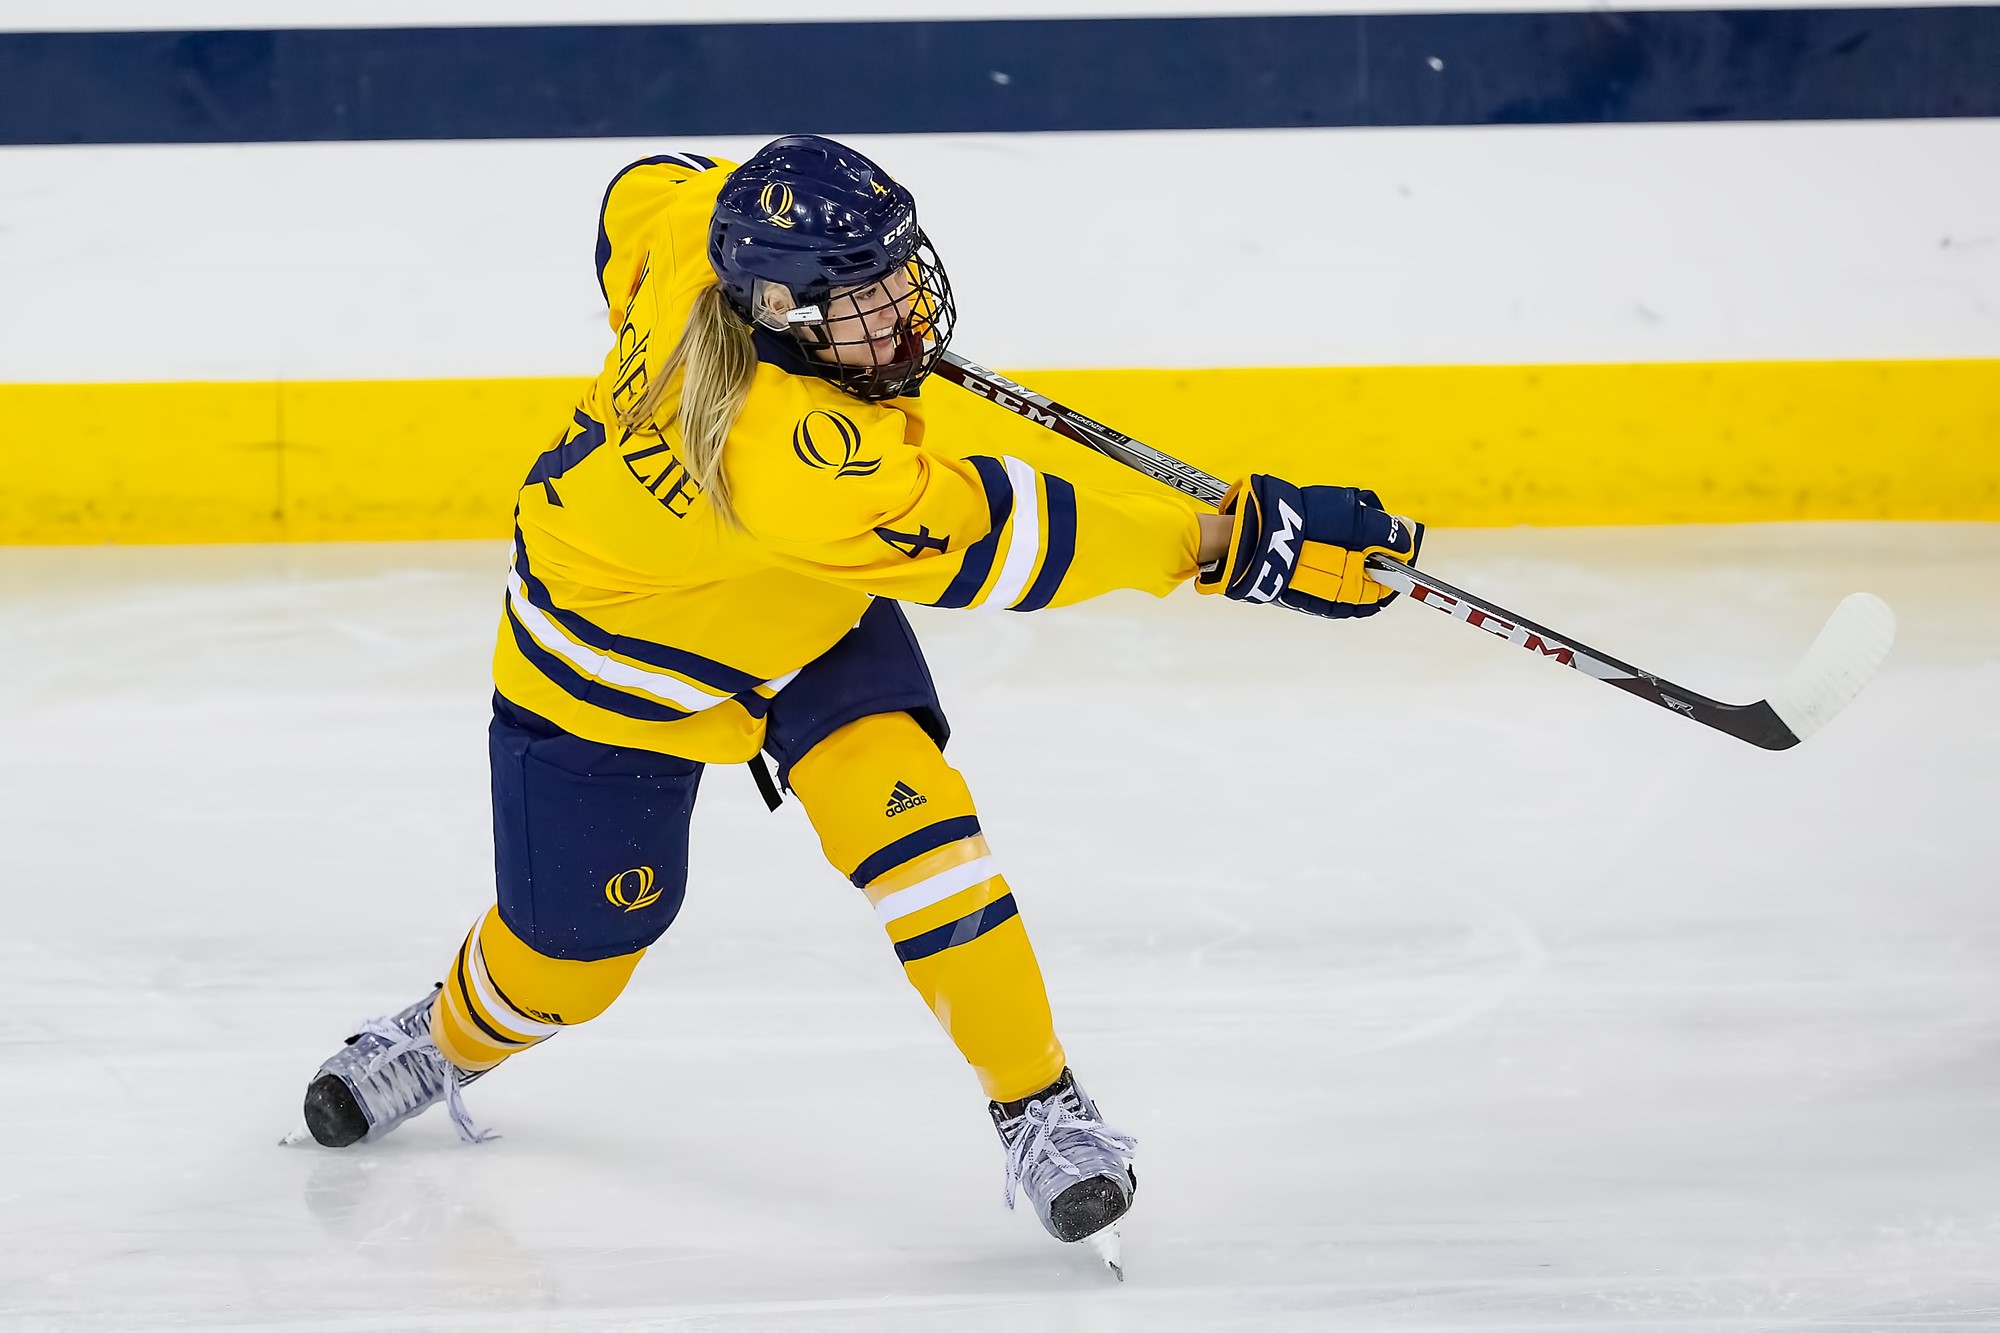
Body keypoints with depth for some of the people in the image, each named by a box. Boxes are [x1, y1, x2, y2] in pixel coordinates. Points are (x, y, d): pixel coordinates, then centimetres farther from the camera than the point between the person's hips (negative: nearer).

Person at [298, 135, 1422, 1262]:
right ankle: (451, 1039, 46)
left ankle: (1039, 1102, -8)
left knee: (902, 808, -17)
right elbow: (986, 539, -44)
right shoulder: (791, 459, -46)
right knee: (572, 953, 11)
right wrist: (1239, 540, -44)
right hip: (620, 645, -6)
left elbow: (647, 192, -4)